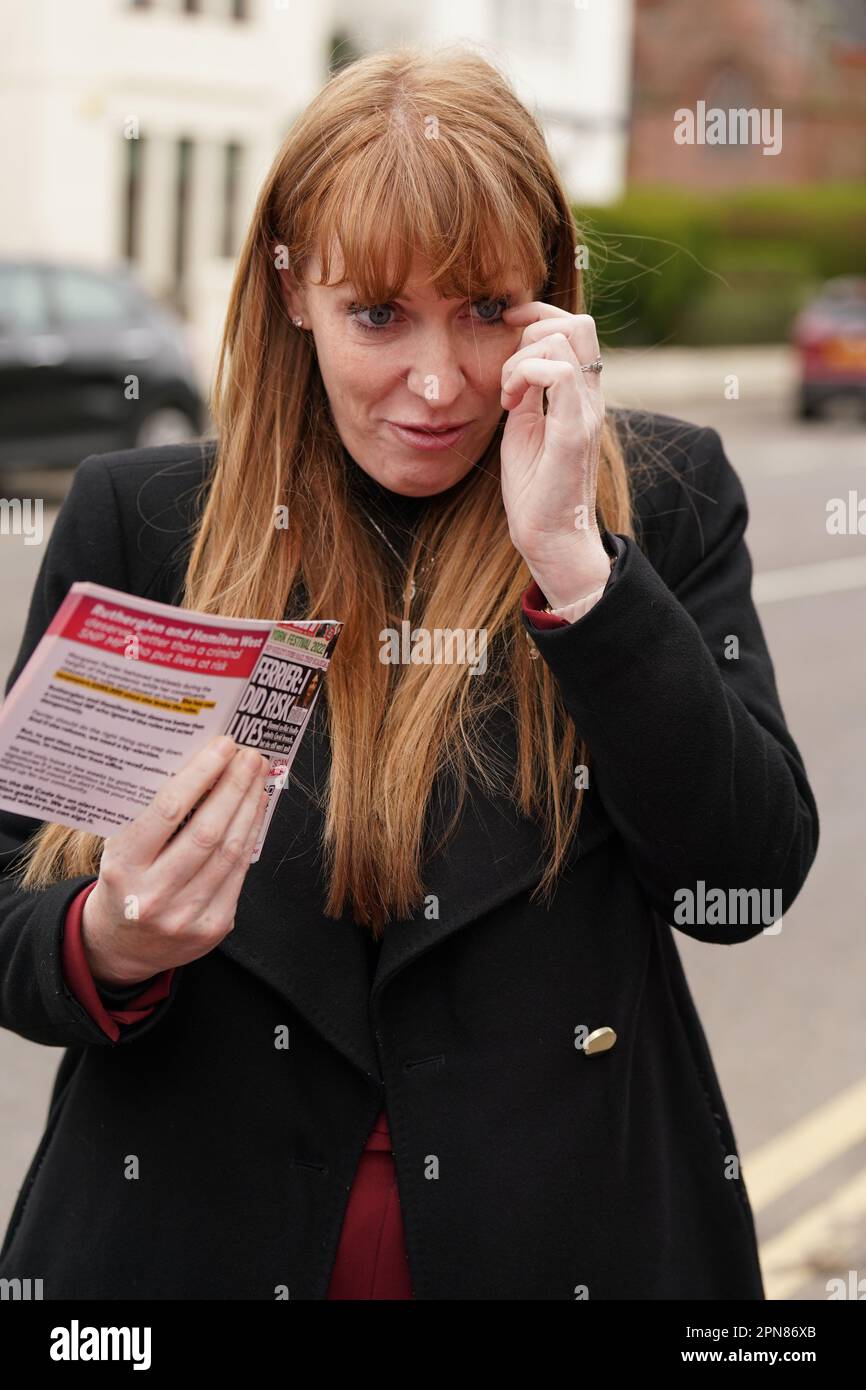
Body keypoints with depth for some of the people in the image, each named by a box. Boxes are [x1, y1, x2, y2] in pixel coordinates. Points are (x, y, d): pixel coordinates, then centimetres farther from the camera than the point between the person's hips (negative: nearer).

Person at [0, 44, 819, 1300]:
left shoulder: (661, 500, -2)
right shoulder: (136, 522, -1)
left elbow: (750, 881, -10)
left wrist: (570, 554, -17)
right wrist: (108, 945, -23)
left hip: (570, 1234, 0)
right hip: (186, 1223, 1)